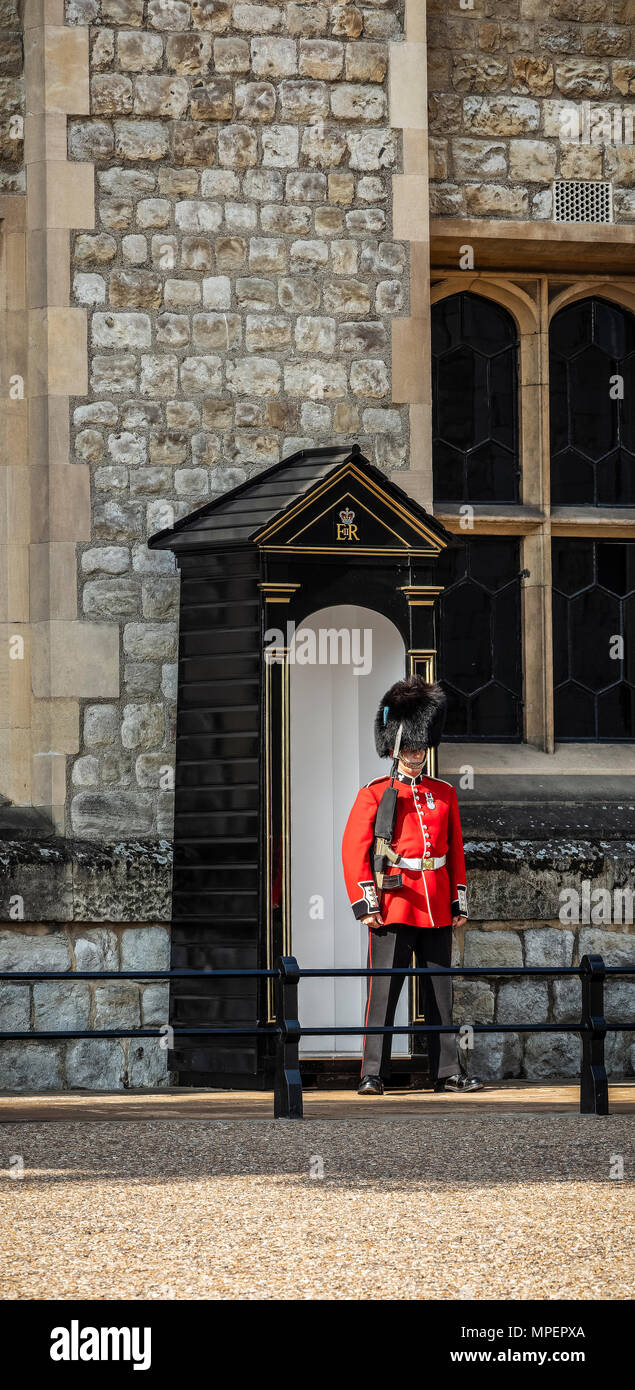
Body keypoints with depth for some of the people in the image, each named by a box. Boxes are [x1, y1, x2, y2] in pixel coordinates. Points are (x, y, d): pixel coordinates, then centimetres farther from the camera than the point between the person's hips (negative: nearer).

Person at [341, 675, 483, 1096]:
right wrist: (366, 904, -11)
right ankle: (374, 1075, -4)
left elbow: (456, 852, 15)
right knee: (384, 990, -6)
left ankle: (449, 1072, 12)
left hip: (437, 910, 4)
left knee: (441, 992, 8)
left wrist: (460, 903, 9)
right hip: (394, 903, -4)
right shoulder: (375, 794, 0)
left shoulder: (445, 794, 12)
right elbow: (354, 850, -4)